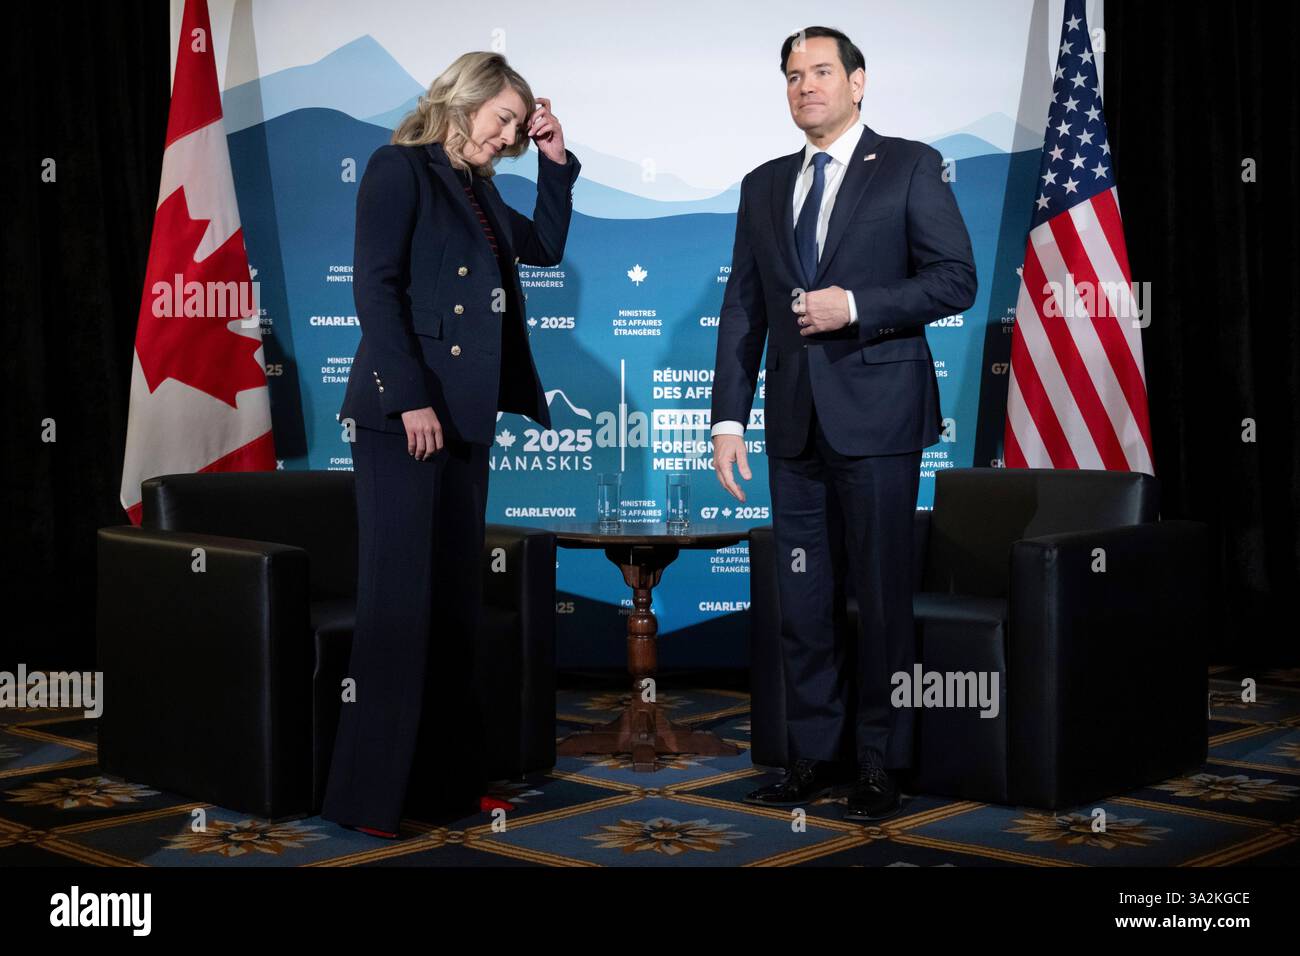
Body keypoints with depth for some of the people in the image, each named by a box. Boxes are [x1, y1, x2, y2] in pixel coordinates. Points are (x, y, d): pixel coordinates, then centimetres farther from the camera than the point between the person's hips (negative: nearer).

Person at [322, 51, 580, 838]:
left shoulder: (477, 189, 18)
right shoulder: (400, 168, -5)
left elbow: (545, 246, 28)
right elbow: (375, 287, -13)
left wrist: (557, 162, 17)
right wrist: (411, 399, -19)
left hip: (464, 417, 8)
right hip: (405, 415, -8)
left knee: (456, 601, 8)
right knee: (399, 598, -8)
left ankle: (444, 779, 15)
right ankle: (368, 794, -1)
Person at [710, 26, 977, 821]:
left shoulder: (910, 166, 2)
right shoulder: (765, 186, 15)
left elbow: (956, 280, -5)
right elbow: (743, 308, 12)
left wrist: (854, 305, -15)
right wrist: (729, 417, 6)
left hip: (876, 415, -4)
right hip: (795, 423, 5)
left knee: (882, 596, 1)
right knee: (803, 600, 7)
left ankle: (879, 763, 12)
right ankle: (815, 755, 17)